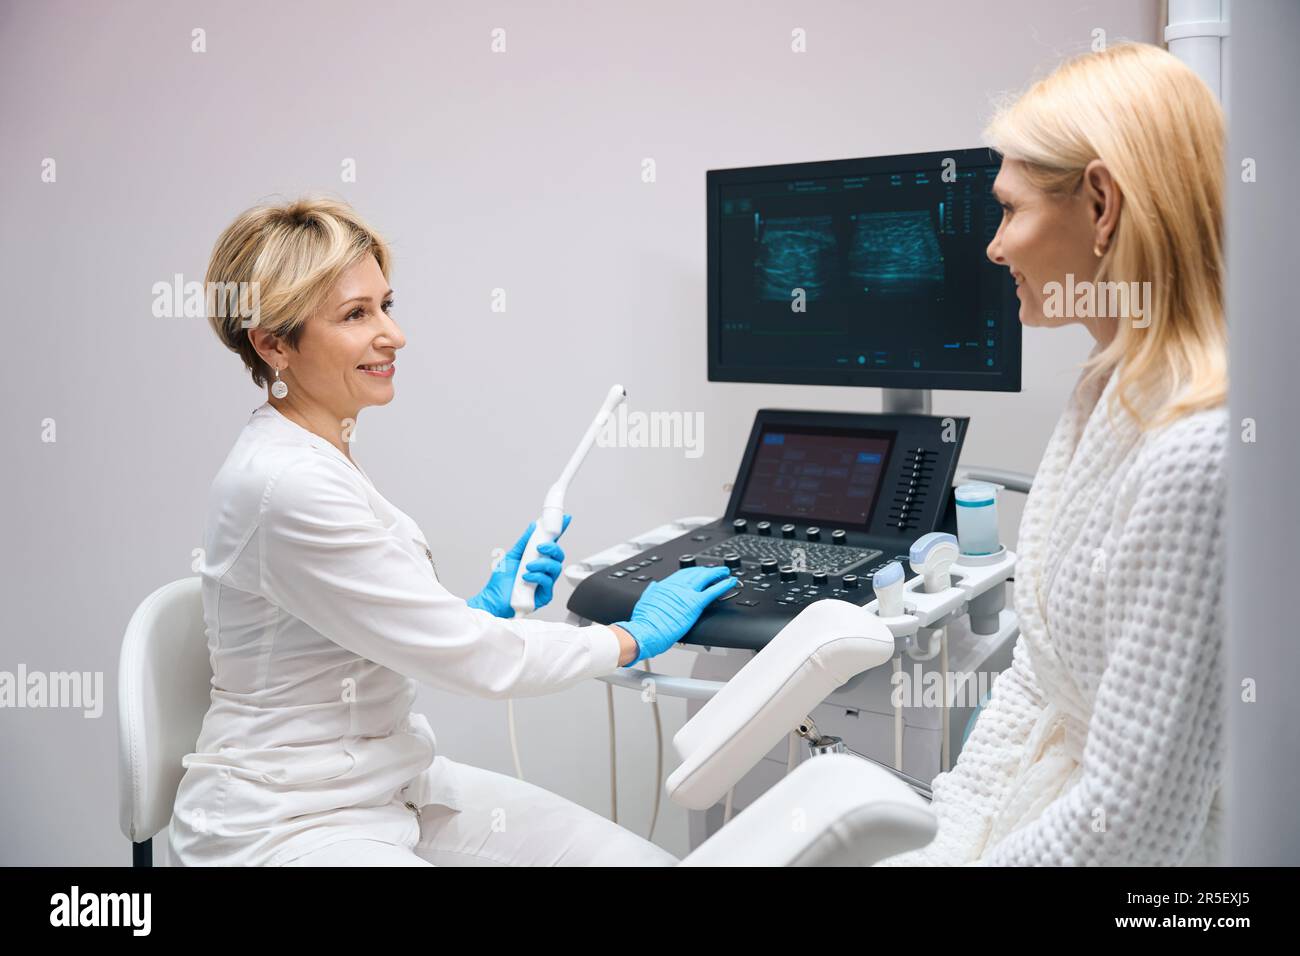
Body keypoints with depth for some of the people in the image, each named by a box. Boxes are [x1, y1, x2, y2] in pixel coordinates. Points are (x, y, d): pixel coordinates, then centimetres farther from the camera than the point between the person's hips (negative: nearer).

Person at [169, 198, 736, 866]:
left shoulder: (318, 458, 7)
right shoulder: (286, 485, -23)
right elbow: (469, 659, -19)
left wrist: (489, 607, 3)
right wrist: (636, 636, -7)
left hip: (396, 784, 9)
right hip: (287, 828, -9)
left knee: (645, 860, -3)